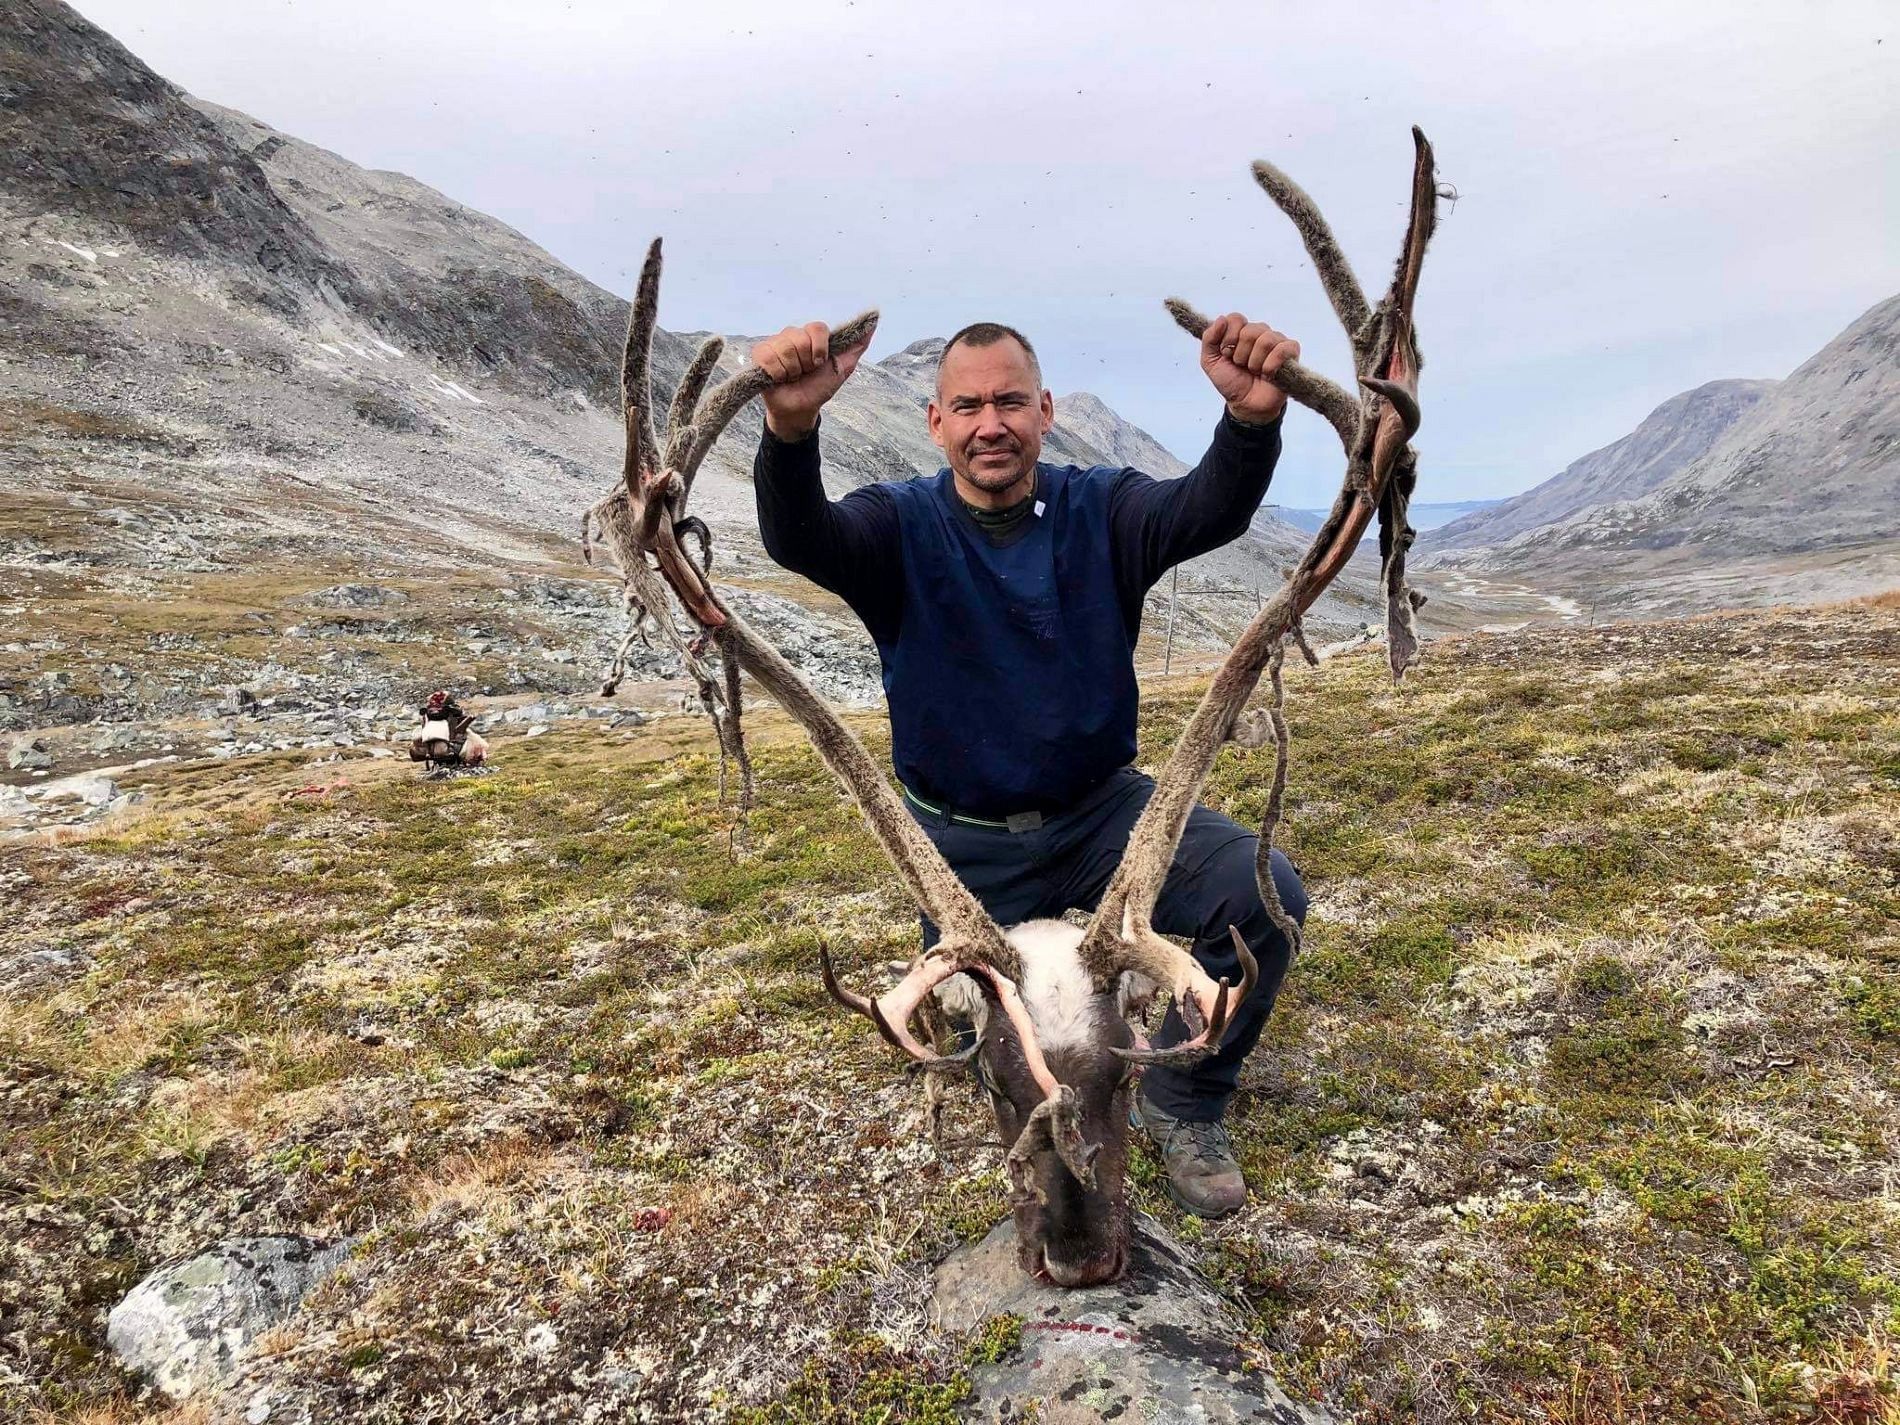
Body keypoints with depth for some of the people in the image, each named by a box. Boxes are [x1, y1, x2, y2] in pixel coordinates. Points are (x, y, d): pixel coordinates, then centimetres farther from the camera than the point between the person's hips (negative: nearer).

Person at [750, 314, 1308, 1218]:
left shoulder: (1101, 511, -8)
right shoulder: (900, 526, -10)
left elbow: (1209, 510, -26)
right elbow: (797, 539, -30)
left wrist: (1253, 419, -49)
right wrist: (790, 427, -52)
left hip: (1102, 811, 1)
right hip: (965, 846, 0)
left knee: (1263, 894, -23)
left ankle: (1182, 1107, 1)